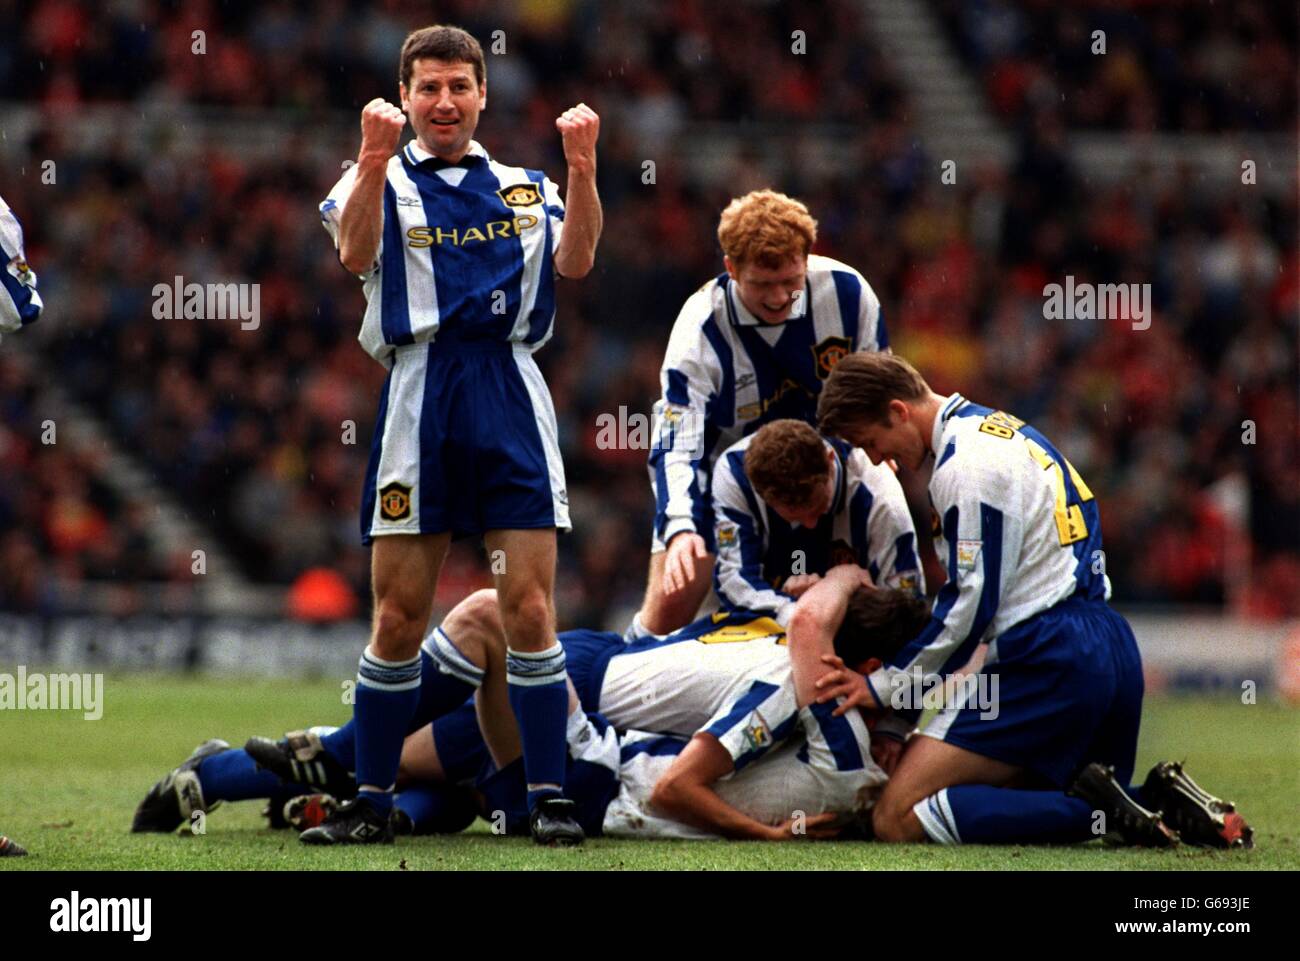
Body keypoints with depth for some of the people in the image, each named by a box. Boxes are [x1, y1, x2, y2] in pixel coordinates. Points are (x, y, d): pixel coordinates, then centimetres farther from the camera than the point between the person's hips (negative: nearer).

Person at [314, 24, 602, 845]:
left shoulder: (524, 188, 16)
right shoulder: (383, 181, 10)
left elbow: (574, 260, -2)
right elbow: (355, 253, -12)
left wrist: (583, 167, -16)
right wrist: (375, 160, -27)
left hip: (511, 402, 1)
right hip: (419, 399, -1)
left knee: (531, 610, -4)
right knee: (398, 618, 0)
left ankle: (550, 798, 1)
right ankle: (373, 801, 9)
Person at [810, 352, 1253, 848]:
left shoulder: (964, 466, -12)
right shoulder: (997, 428, 19)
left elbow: (972, 604, -13)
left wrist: (886, 688, -4)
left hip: (1047, 664, -10)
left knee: (898, 819, -12)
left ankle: (1095, 807, -20)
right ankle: (1162, 803, 0)